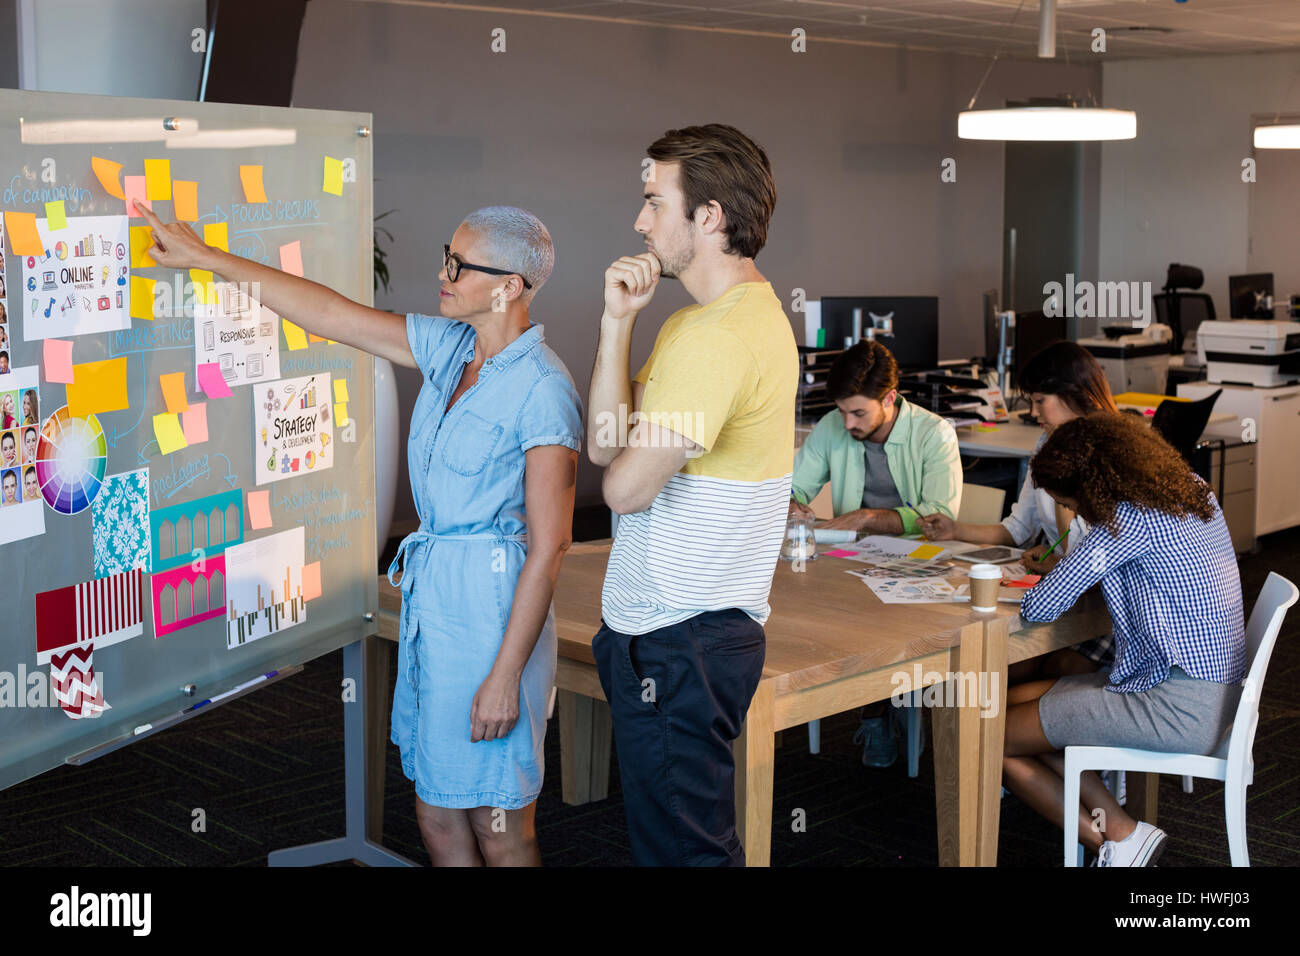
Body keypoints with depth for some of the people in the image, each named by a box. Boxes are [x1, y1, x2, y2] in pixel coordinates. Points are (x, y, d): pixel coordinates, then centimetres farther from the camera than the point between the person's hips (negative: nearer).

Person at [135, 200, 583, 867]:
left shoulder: (542, 390, -16)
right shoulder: (447, 347, 6)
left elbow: (549, 547, -17)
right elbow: (329, 313, 12)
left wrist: (506, 675, -19)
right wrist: (204, 257, 15)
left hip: (494, 609, -8)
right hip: (428, 599, 8)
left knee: (498, 830, 2)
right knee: (437, 817, 14)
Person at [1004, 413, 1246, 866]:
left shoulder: (1134, 518, -19)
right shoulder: (1192, 490, 8)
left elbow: (1039, 608, -17)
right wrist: (1069, 568, 14)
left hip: (1179, 709, -10)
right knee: (1013, 701, 14)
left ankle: (1117, 838, 2)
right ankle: (1116, 829, 6)